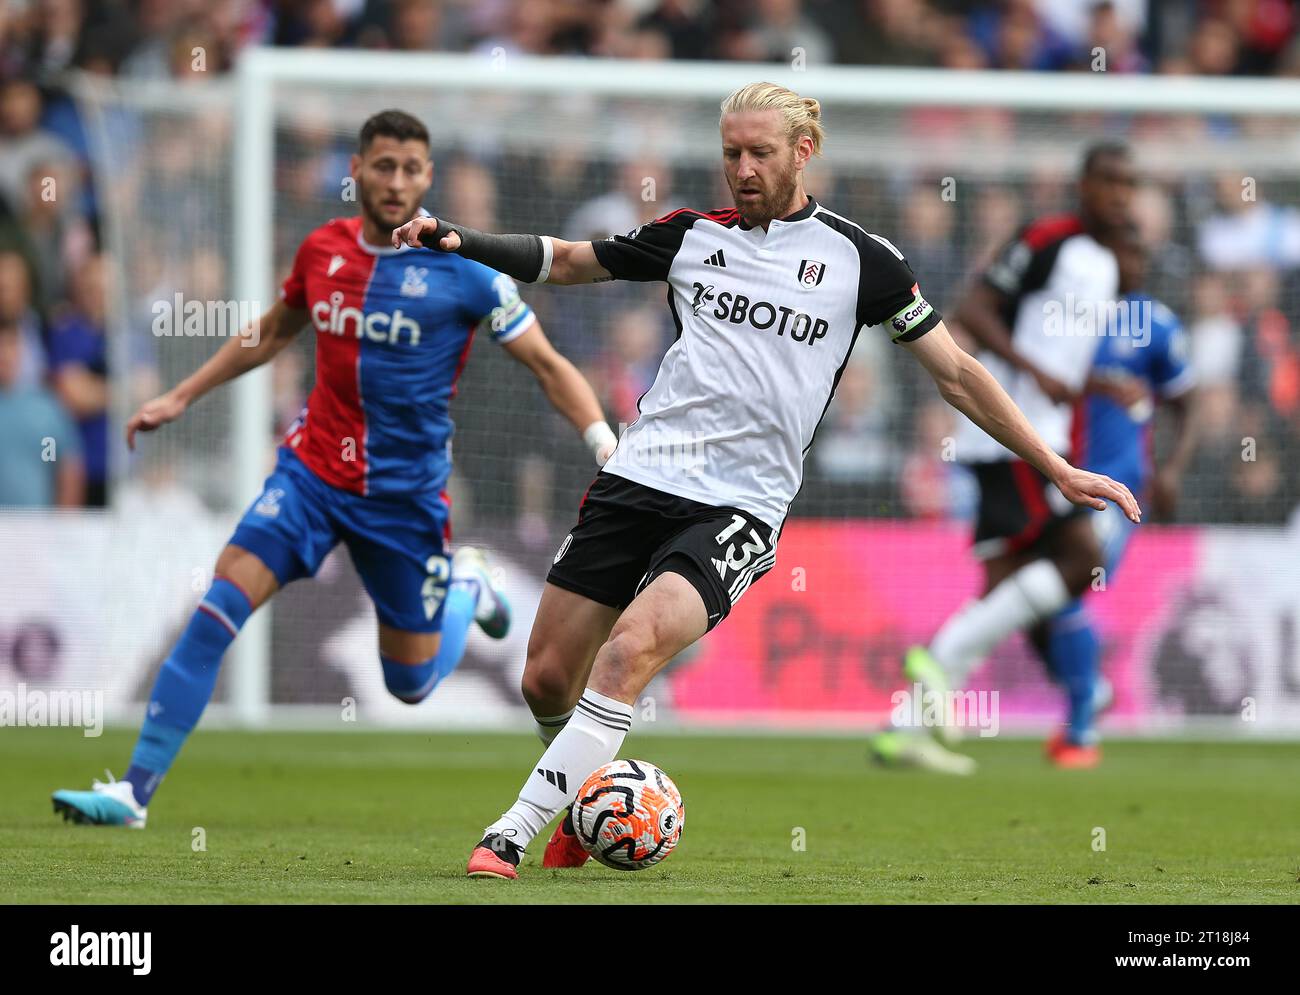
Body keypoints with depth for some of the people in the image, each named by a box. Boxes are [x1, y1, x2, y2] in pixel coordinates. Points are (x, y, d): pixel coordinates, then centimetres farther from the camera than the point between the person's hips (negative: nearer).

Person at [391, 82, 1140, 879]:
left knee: (631, 648, -27)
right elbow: (565, 260, 22)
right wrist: (457, 242, 7)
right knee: (548, 677, 2)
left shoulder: (859, 259, 3)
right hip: (639, 477, 4)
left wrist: (1058, 470, 7)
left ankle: (512, 837, -22)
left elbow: (956, 373, 9)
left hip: (741, 506, -4)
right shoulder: (693, 236, 10)